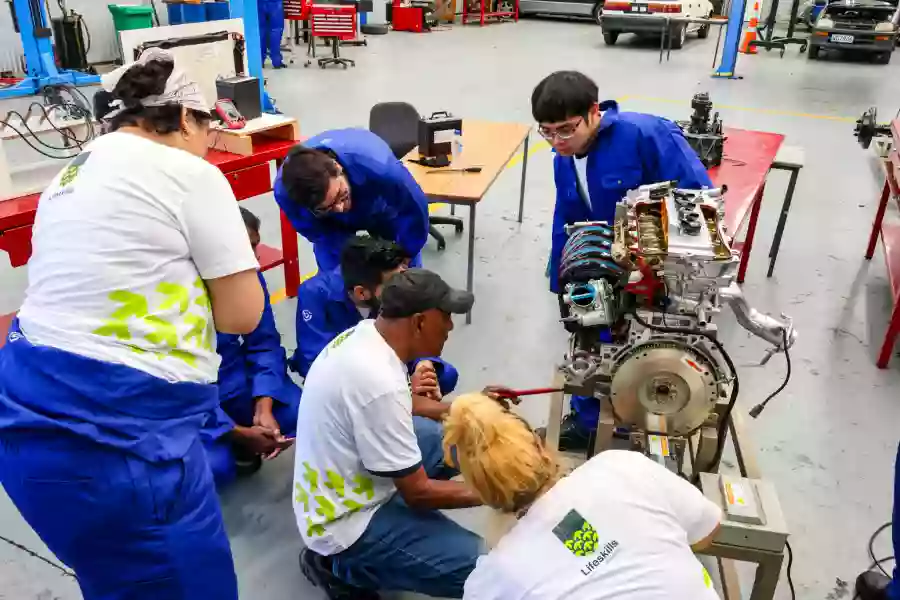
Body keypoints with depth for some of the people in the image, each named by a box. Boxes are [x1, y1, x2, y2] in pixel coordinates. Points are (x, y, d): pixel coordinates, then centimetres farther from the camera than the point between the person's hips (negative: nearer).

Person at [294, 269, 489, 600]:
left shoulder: (364, 332, -6)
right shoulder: (379, 382, -31)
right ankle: (342, 568, 3)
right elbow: (418, 493, -21)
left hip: (341, 484, 9)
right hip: (346, 524, -9)